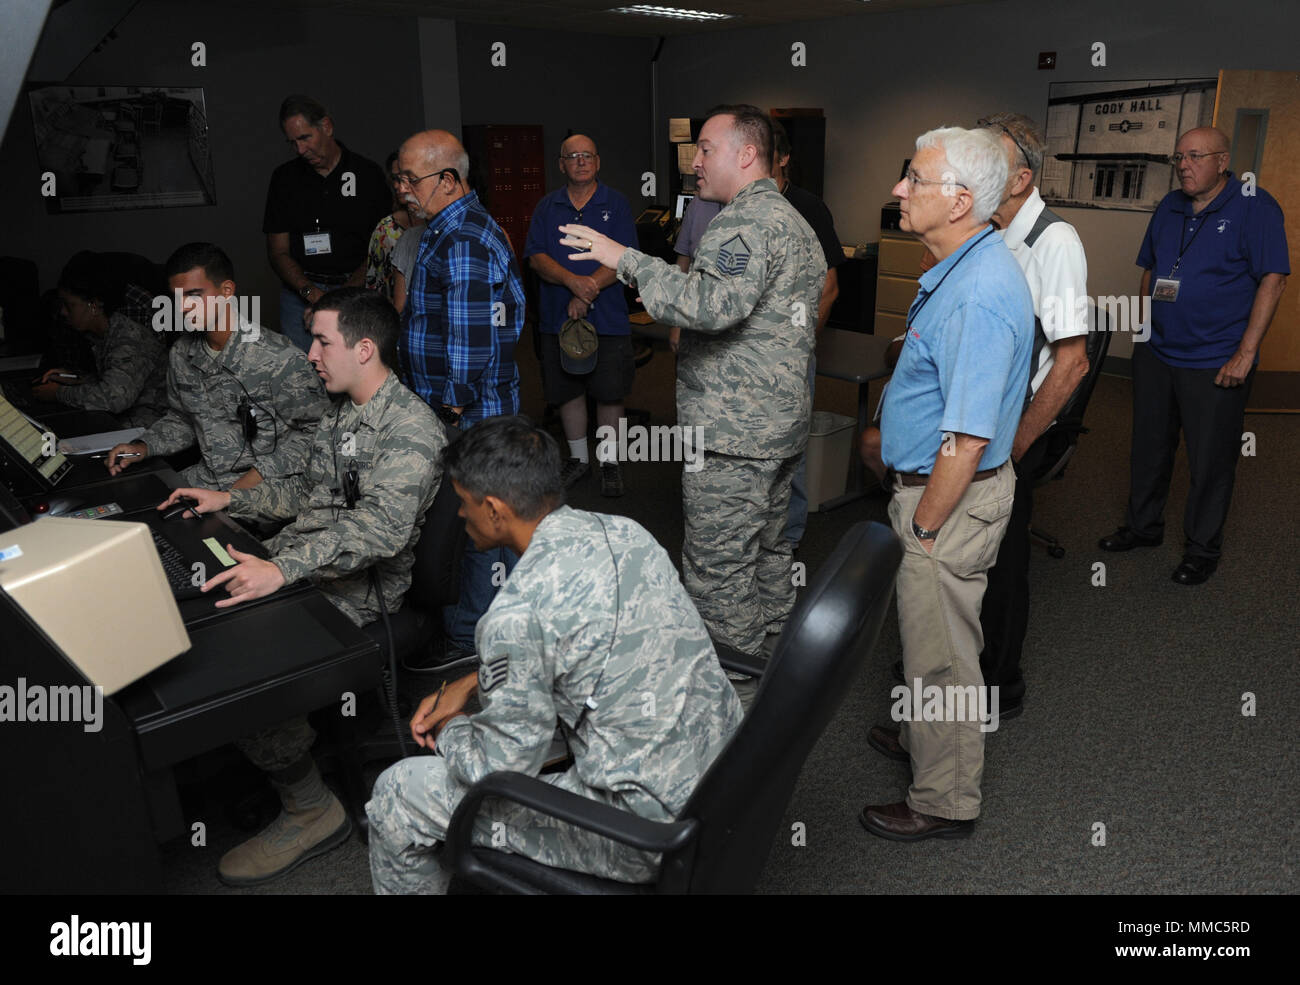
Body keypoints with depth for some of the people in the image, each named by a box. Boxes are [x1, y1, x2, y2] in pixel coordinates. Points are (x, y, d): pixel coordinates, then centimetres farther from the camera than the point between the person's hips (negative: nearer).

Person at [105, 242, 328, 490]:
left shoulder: (282, 359, -16)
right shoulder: (181, 354, 9)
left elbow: (313, 430, -13)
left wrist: (259, 475, -19)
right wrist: (143, 446, 7)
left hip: (265, 489, -6)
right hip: (203, 479, 6)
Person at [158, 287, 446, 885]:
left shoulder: (410, 430, -18)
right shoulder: (342, 412, 16)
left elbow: (382, 526, -33)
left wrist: (282, 570, -43)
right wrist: (229, 499, 18)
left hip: (357, 586, -10)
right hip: (299, 562, 10)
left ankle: (311, 811, -7)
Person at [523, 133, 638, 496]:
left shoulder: (616, 204, 2)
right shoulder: (547, 207, 9)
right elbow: (536, 257, -1)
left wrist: (587, 292, -18)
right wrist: (572, 280, -19)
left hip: (608, 318, -2)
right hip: (558, 318, 3)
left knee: (609, 393, 2)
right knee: (568, 391, 10)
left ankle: (609, 460, 18)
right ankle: (578, 457, 26)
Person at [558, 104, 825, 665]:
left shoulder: (746, 223, -16)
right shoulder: (793, 221, 18)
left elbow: (713, 304, -33)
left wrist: (627, 260, -26)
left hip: (731, 432, -11)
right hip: (780, 425, 11)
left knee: (718, 565, -1)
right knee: (766, 550, 20)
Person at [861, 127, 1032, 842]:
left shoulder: (977, 298, -27)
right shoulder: (963, 269, 7)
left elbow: (967, 440, -27)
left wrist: (924, 527, -19)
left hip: (951, 498, -10)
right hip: (934, 484, 10)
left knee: (941, 651, 5)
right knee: (931, 639, 25)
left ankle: (945, 801, 24)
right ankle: (924, 739, 46)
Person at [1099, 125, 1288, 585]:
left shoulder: (1254, 206, -9)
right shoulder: (1169, 207, 9)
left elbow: (1273, 278, -13)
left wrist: (1246, 353, -18)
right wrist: (1144, 332, 12)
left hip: (1216, 365, -6)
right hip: (1156, 354, 6)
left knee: (1210, 461, 4)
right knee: (1149, 448, 17)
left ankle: (1202, 549, 20)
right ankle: (1143, 526, 34)